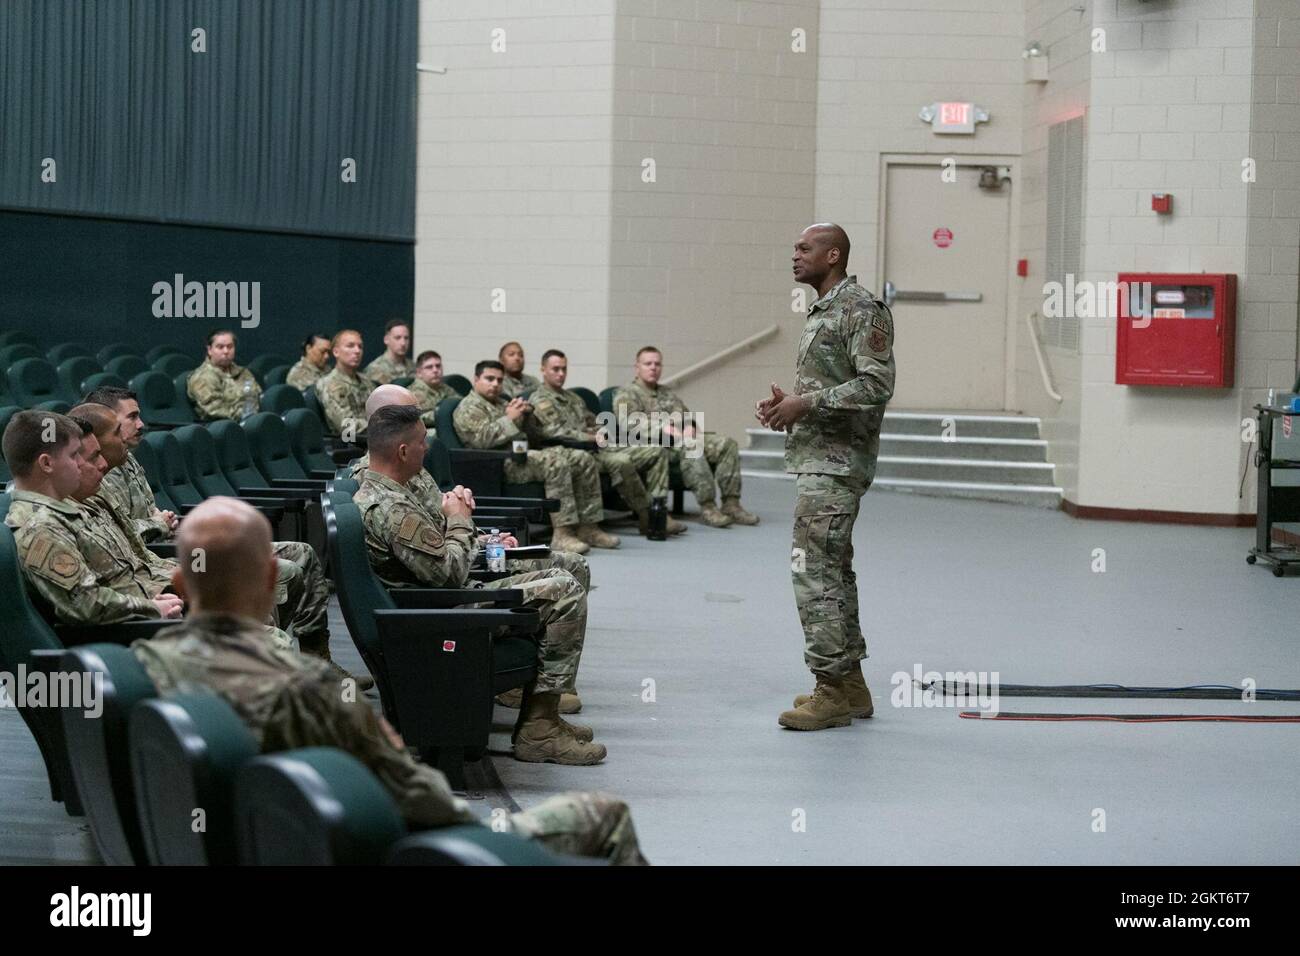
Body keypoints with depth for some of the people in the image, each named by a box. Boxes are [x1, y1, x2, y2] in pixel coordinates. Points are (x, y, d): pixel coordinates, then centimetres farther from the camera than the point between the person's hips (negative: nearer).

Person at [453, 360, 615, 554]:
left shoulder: (501, 403, 29)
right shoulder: (468, 407, 2)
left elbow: (526, 434, 29)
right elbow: (481, 438, -16)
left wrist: (524, 414, 9)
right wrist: (509, 418, -14)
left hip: (524, 454, 9)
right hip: (502, 463, -9)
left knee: (583, 460, -4)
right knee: (556, 461, -33)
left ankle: (588, 527, -8)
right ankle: (562, 533, -38)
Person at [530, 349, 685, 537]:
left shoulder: (573, 398, 29)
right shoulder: (540, 401, -1)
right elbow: (556, 431, -14)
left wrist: (600, 432, 6)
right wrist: (592, 437, -14)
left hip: (602, 446, 9)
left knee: (657, 450, -3)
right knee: (621, 461, -38)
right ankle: (647, 517, -26)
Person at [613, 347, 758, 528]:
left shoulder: (668, 393, 32)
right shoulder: (627, 394, 7)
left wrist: (689, 429, 1)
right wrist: (667, 430, -19)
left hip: (683, 438, 8)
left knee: (728, 444, -13)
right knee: (690, 446, -38)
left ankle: (731, 505, -20)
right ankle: (707, 508, -40)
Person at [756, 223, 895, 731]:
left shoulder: (862, 309, -12)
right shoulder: (822, 312, 19)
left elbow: (876, 385, -20)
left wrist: (807, 403, -20)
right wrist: (788, 402, 8)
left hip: (836, 462, -11)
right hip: (816, 459, 11)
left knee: (814, 568, -12)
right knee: (832, 570, 13)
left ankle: (833, 690, -8)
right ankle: (848, 685, 19)